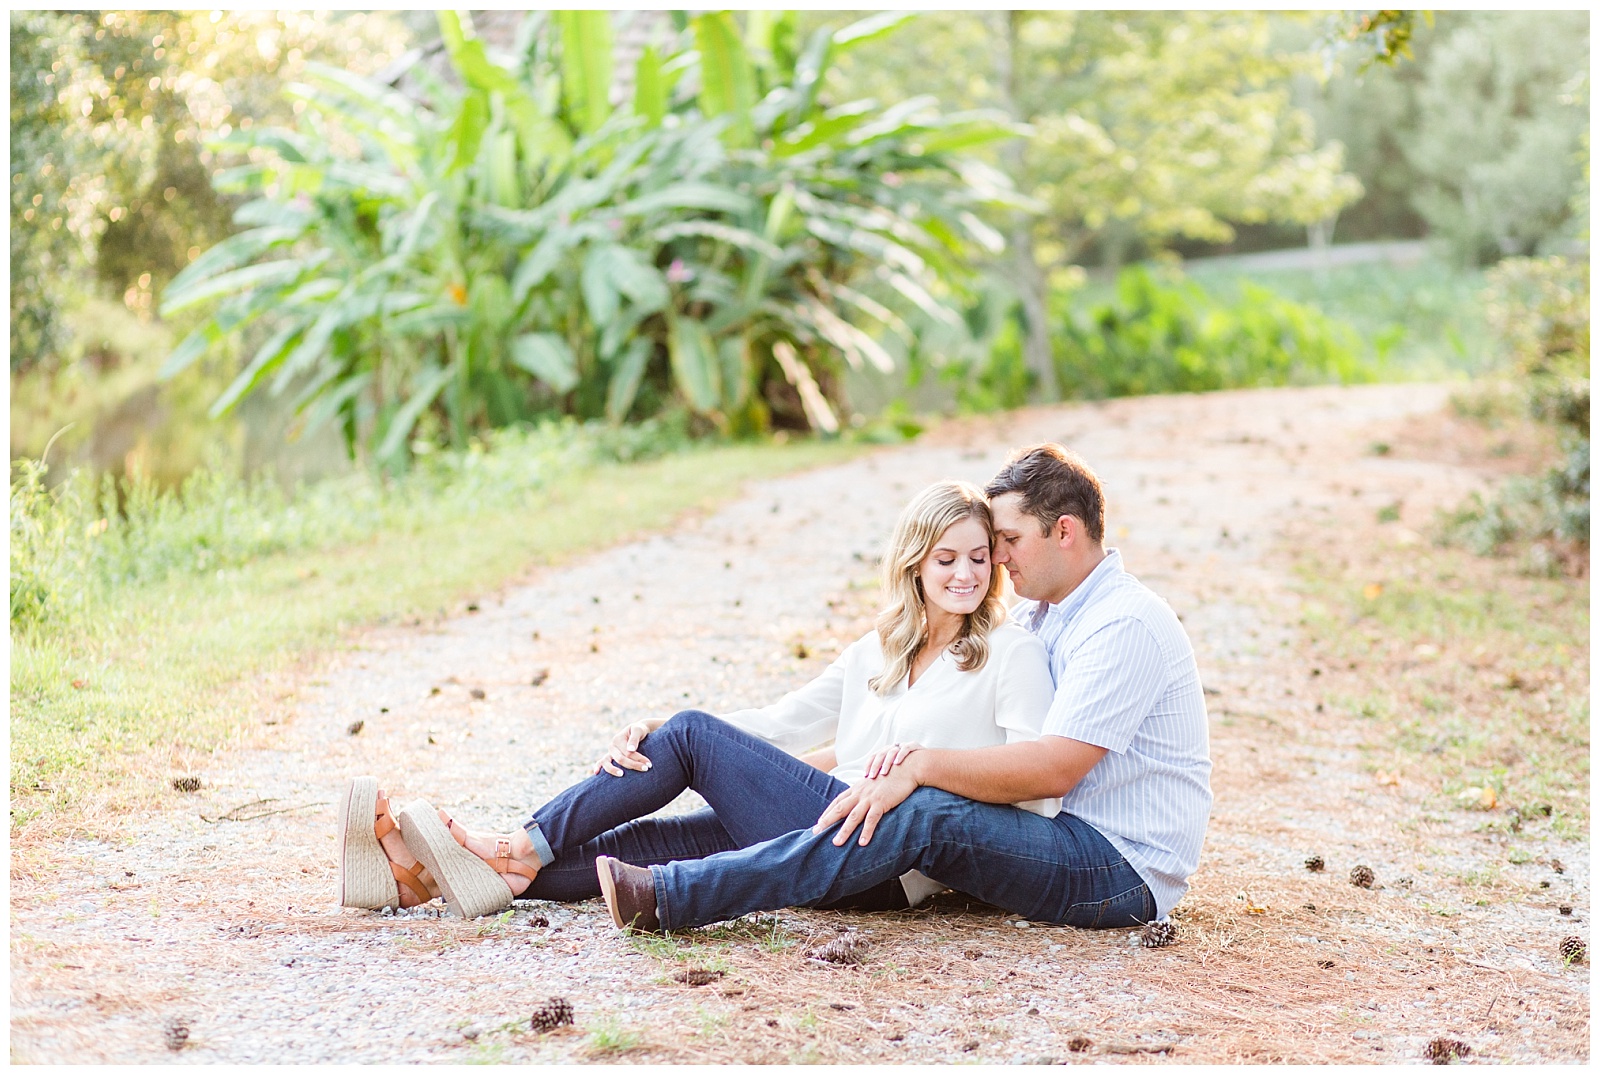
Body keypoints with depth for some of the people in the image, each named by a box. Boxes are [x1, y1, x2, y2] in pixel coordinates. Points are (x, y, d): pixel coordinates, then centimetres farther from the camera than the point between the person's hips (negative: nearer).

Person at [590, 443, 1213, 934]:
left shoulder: (1125, 626, -14)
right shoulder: (1040, 615, 17)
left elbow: (1052, 768, -23)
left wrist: (922, 767, -24)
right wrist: (908, 755, -8)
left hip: (1126, 872, -10)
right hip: (1074, 839, 10)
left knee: (923, 814, -28)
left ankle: (667, 898, -35)